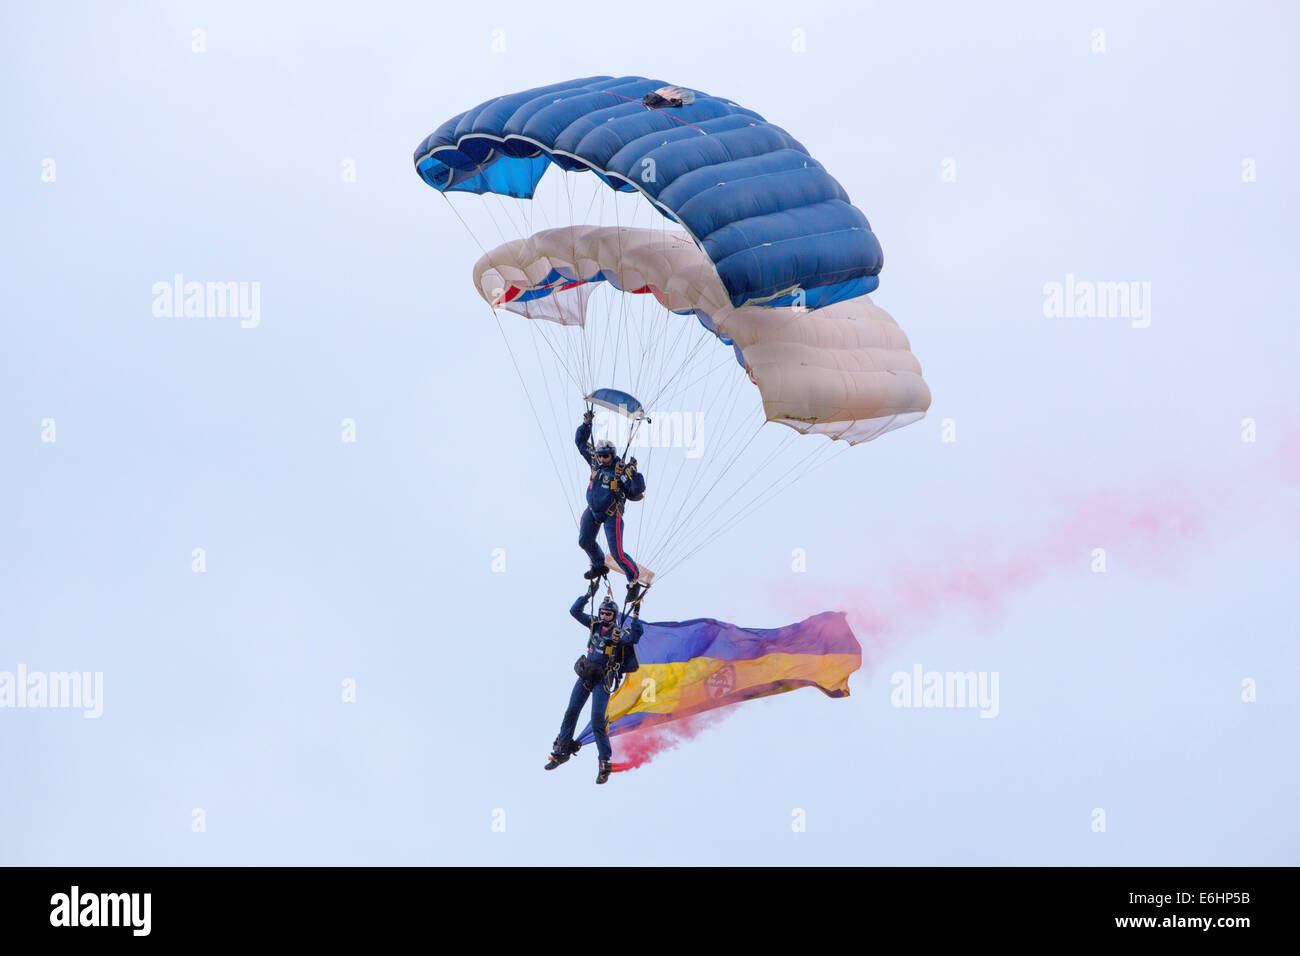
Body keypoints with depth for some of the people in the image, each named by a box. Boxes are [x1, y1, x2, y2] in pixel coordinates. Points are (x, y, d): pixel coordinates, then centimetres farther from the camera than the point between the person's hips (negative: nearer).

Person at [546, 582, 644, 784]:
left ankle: (605, 763, -6)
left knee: (597, 722, -12)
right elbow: (575, 611, 6)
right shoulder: (594, 625, 5)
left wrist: (635, 617, -31)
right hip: (585, 676, 5)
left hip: (602, 680, -5)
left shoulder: (618, 634, -9)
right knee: (571, 713, 5)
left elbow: (634, 637, -29)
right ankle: (561, 750, 19)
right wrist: (588, 595, -1)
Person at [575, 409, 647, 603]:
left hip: (611, 514, -6)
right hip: (592, 511, 6)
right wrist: (586, 424, -3)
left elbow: (638, 490, -20)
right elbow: (581, 442, 9)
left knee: (617, 553, -9)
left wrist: (634, 473, -34)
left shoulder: (620, 469, -19)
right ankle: (599, 566, 46)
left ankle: (634, 581, 7)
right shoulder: (595, 460, -3)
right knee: (584, 542, 18)